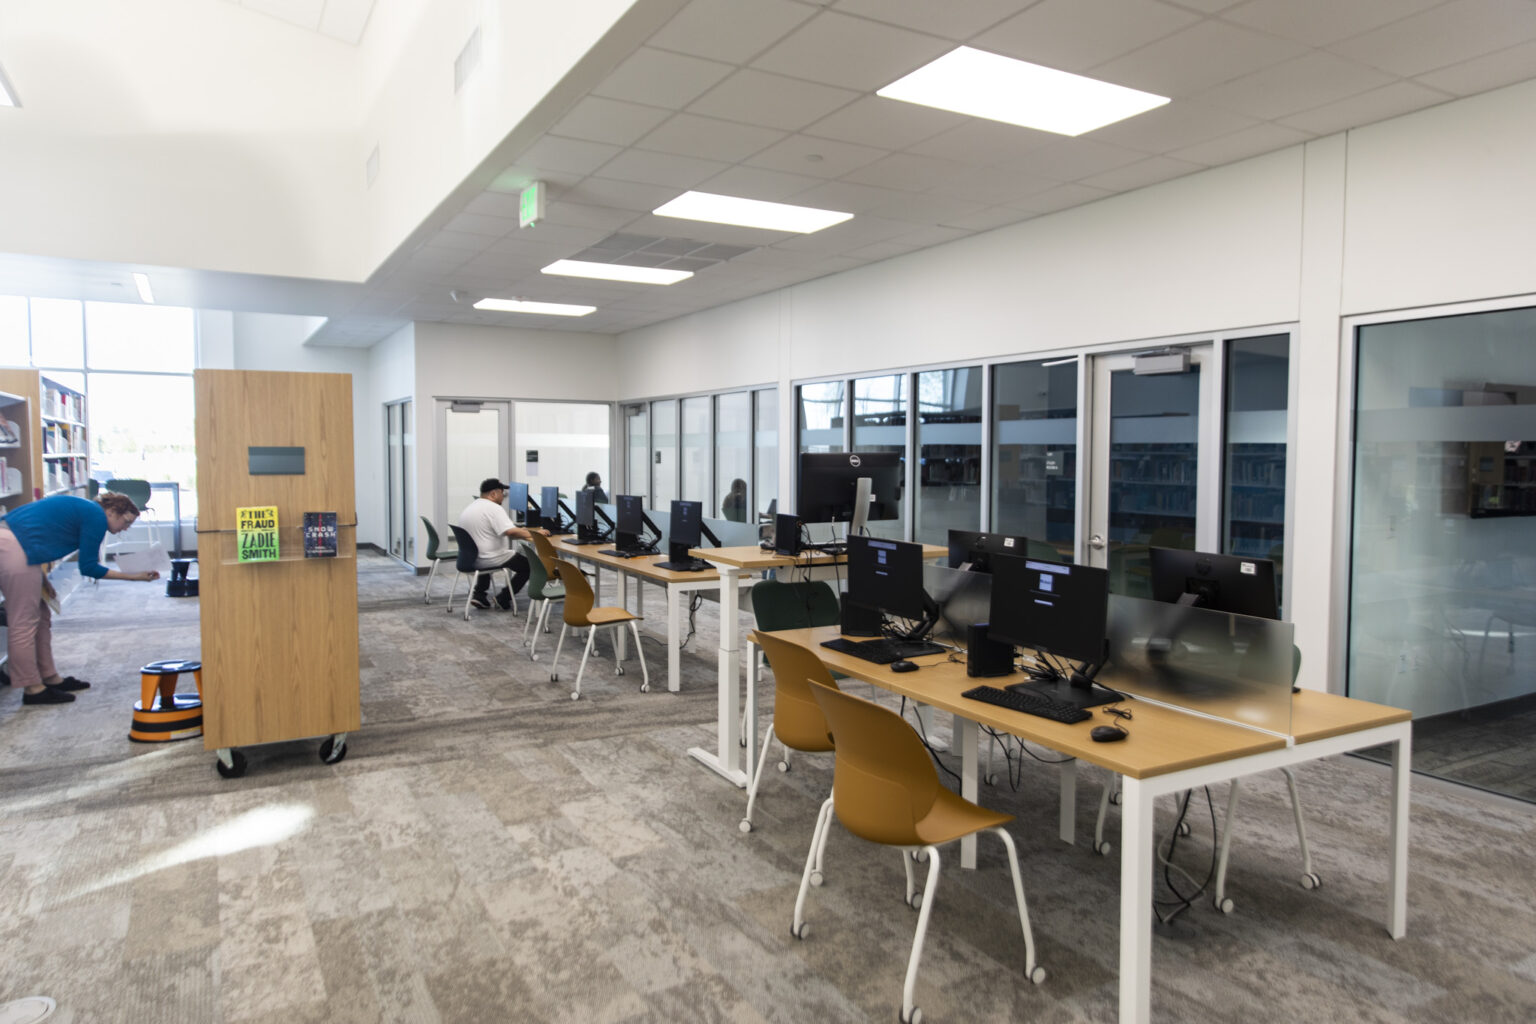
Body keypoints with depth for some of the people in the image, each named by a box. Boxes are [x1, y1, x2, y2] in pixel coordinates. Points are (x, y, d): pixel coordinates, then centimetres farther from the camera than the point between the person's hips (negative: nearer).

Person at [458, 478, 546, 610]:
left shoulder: (468, 508, 11)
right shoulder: (493, 508, -18)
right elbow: (511, 531, -29)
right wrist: (535, 533, -18)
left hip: (470, 559, 9)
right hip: (491, 560, -9)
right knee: (528, 565, 5)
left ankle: (479, 594, 23)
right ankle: (503, 598, 6)